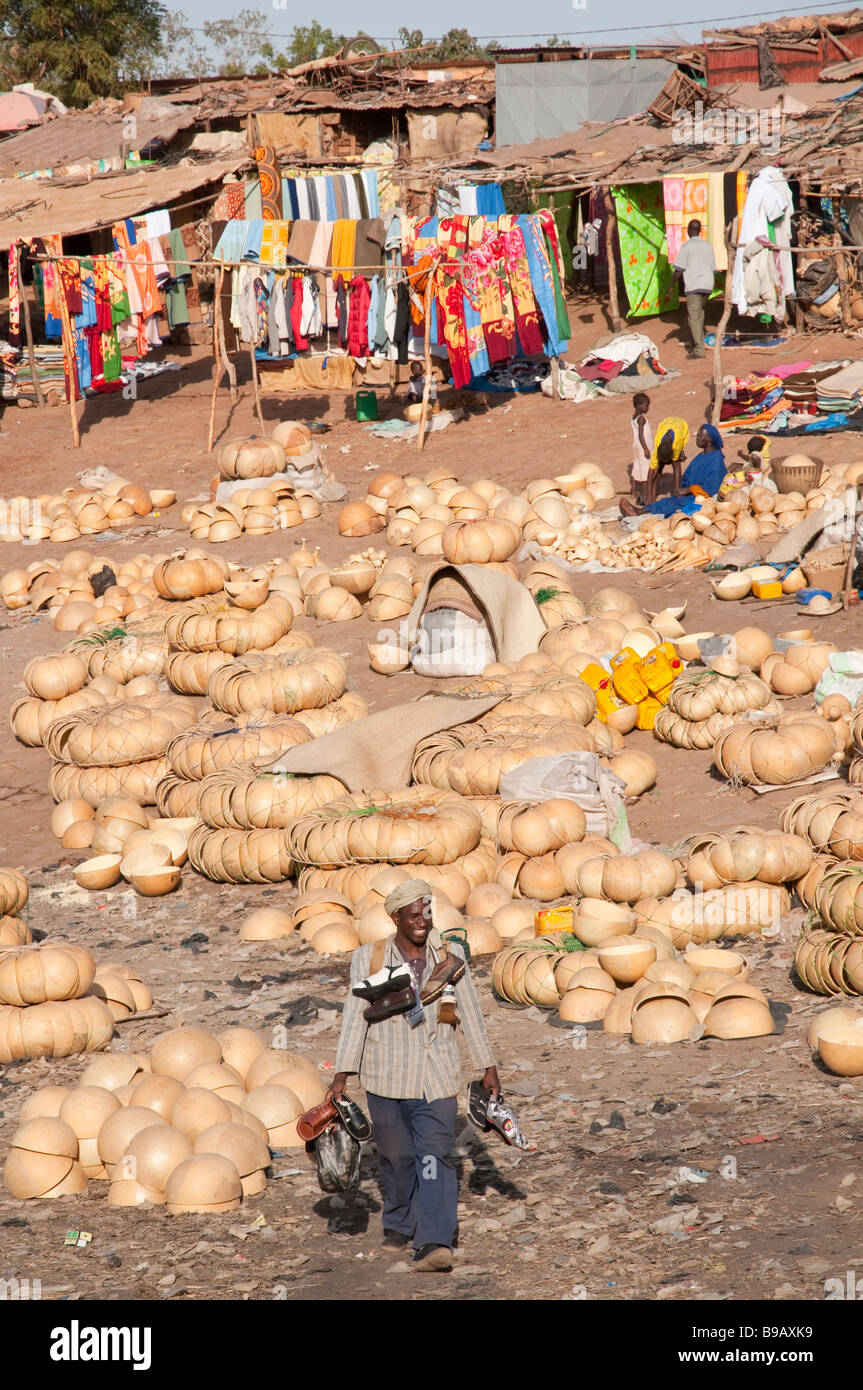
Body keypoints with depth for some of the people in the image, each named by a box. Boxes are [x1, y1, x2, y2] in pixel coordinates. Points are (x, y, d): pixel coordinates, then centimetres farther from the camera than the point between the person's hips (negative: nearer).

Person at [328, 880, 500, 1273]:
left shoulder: (450, 956, 3)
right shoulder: (369, 959, -1)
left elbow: (470, 1013, 9)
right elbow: (355, 1017, -5)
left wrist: (488, 1066, 10)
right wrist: (342, 1075, -12)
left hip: (436, 1078, 0)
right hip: (386, 1078, 0)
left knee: (434, 1156, -12)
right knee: (396, 1156, 13)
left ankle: (434, 1242, -22)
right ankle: (400, 1225, 37)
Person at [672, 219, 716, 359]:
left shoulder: (687, 246, -5)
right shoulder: (708, 246, 14)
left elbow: (679, 269, -9)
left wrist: (672, 286, -1)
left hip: (693, 286, -6)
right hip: (707, 285, 6)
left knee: (694, 317, -7)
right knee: (699, 316, 17)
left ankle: (699, 350, -15)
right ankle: (695, 346, 21)